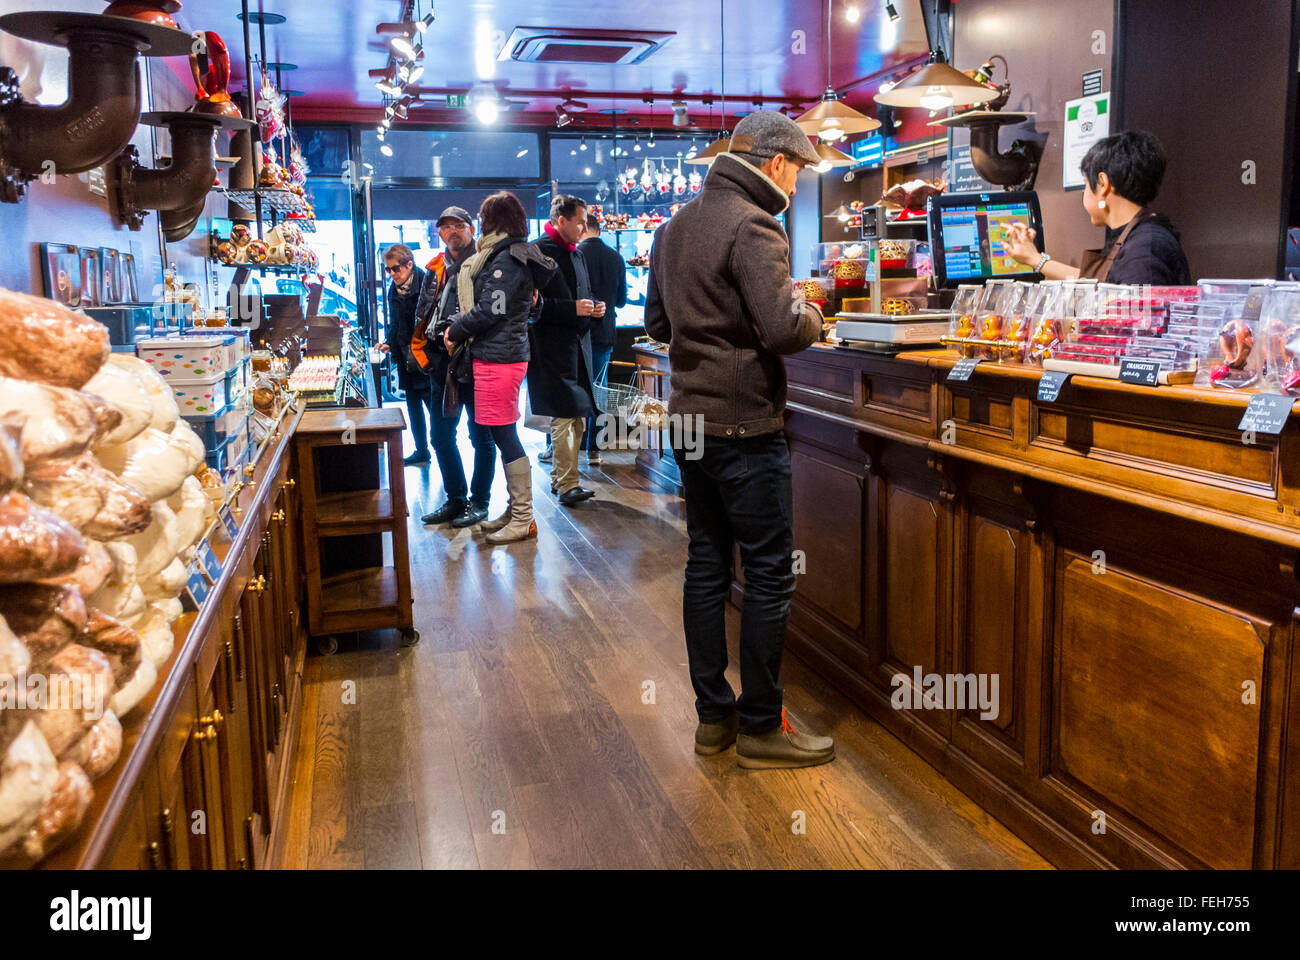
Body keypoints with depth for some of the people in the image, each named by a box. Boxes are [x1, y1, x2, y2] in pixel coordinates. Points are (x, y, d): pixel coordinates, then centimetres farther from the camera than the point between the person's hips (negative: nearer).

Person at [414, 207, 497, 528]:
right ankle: (455, 499, 23)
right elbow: (423, 314, 16)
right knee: (441, 437, 11)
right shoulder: (435, 269, 13)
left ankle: (479, 502, 15)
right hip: (443, 365, 6)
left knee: (481, 437, 4)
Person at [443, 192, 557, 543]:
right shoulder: (507, 255, 17)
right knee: (504, 436, 14)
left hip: (498, 358, -10)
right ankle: (516, 511, 22)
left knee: (504, 435, -6)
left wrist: (455, 331, -3)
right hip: (505, 354, 10)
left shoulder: (507, 259, -13)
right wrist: (459, 329, 7)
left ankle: (523, 520, 0)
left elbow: (490, 311, -17)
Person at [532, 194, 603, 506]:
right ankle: (567, 484, -5)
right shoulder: (538, 252, -9)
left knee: (578, 417, 11)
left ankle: (560, 476, 21)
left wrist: (595, 309, 8)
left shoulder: (577, 254, 19)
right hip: (553, 349, -9)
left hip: (578, 345, 9)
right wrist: (572, 308, -20)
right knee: (564, 416, -10)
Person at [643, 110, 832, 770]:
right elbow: (783, 329, -23)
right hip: (743, 425, -9)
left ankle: (712, 716, 22)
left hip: (690, 419, 9)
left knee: (706, 565, 13)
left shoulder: (676, 226, 14)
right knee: (768, 576, 0)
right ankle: (760, 727, 10)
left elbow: (656, 322, 21)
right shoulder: (752, 227, -14)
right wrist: (812, 317, -3)